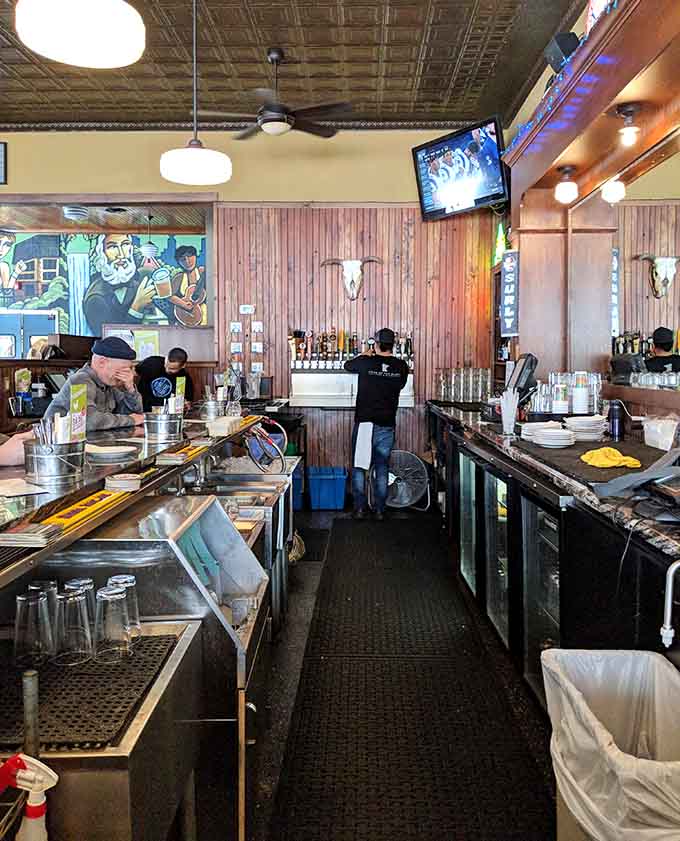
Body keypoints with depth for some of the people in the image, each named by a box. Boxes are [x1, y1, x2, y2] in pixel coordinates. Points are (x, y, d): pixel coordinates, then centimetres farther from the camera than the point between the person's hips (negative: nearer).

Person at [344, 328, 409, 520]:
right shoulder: (401, 367, -1)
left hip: (365, 423, -2)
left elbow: (347, 365, 13)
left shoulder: (366, 362, -8)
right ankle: (380, 510, 13)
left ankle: (360, 508, 10)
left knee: (359, 467, 9)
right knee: (382, 468, 11)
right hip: (387, 425, 2)